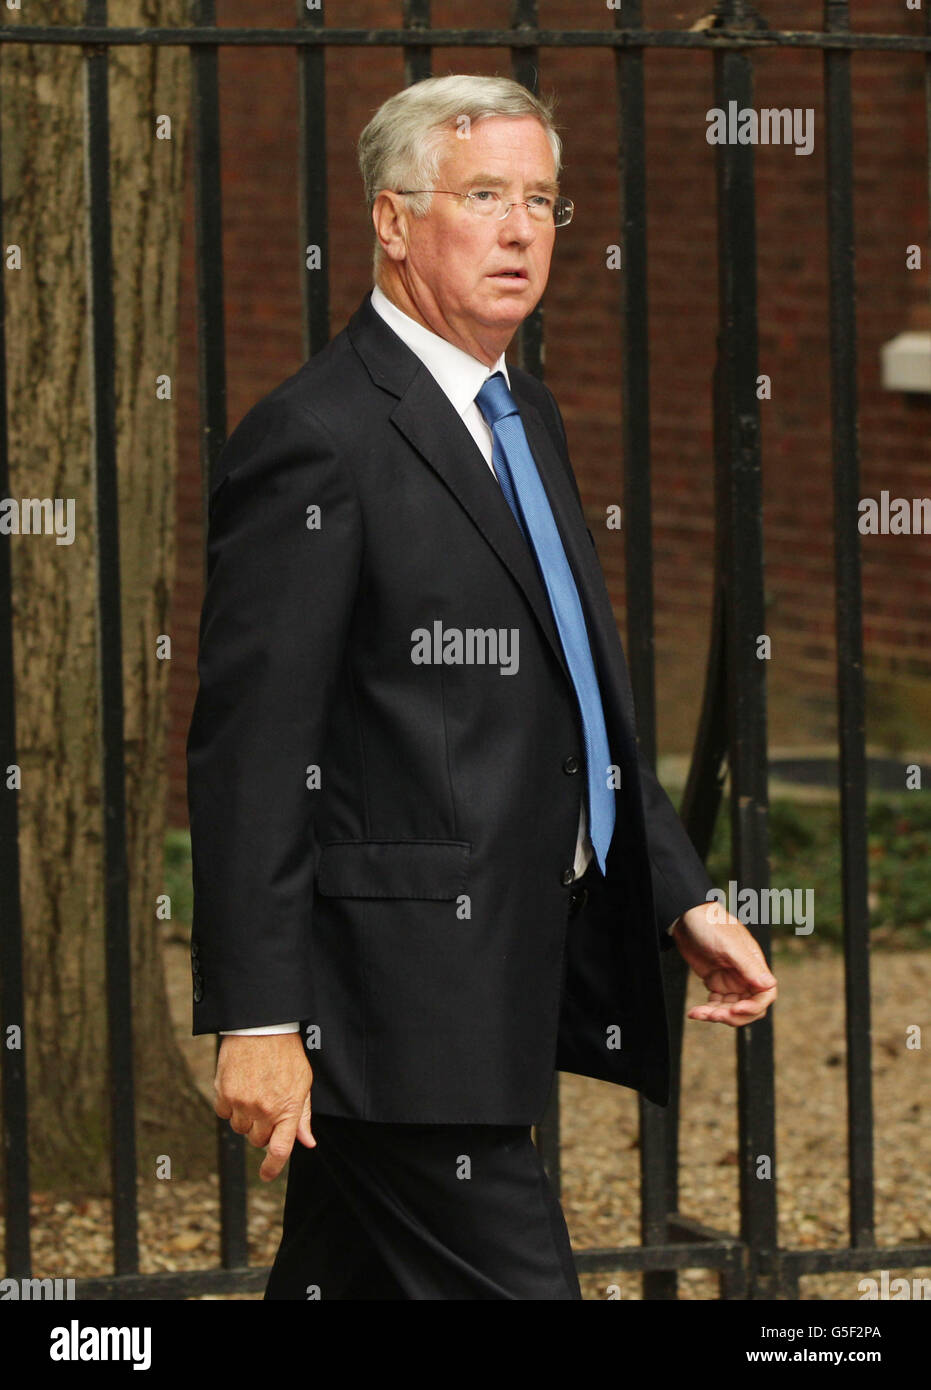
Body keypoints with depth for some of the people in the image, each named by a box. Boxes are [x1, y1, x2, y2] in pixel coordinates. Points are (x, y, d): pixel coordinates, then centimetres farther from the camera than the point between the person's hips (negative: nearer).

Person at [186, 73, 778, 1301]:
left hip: (505, 983, 9)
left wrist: (682, 899, 16)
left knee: (347, 1281, 15)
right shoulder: (317, 441, -14)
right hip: (401, 1002, -9)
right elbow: (249, 749, -17)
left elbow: (589, 702, 25)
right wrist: (257, 1017, -20)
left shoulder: (524, 418, 17)